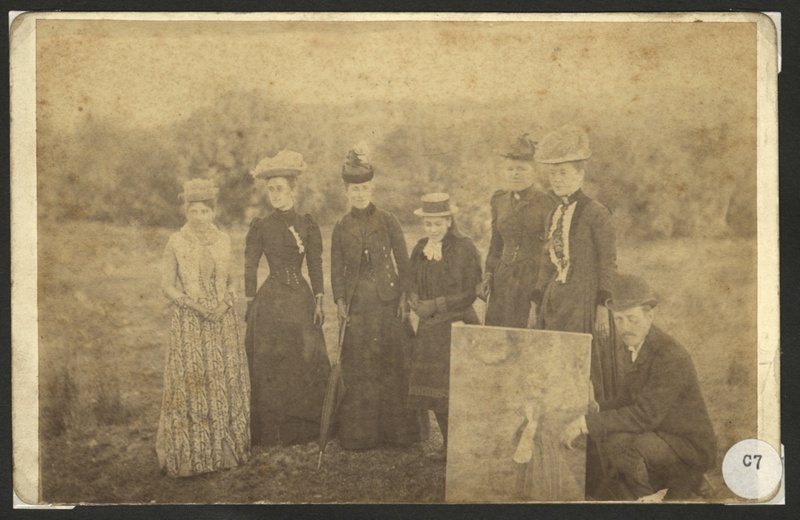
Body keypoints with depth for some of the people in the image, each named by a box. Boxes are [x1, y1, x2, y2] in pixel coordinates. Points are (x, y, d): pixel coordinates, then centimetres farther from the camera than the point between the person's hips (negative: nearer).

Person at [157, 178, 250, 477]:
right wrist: (194, 304, -14)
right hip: (189, 324, -3)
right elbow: (167, 285, -2)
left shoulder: (223, 241, 7)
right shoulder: (176, 243, -4)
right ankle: (190, 453, 8)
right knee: (190, 387, -2)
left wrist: (226, 301, -6)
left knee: (226, 384, 6)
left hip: (223, 322, 4)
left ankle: (226, 448, 18)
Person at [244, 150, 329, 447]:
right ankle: (270, 432, 8)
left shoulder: (307, 224, 5)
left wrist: (318, 301, 0)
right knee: (270, 366, -1)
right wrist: (251, 305, -4)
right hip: (271, 302, -2)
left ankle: (303, 430, 17)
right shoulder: (260, 227, 0)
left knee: (308, 363, 3)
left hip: (301, 299, 2)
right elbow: (249, 269, 1)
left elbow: (315, 265, 6)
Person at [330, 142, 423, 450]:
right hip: (357, 303, 1)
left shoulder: (387, 221, 4)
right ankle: (359, 433, 9)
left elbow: (403, 260, 4)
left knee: (392, 364, 0)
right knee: (358, 369, 1)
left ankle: (395, 429, 10)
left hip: (387, 300, -1)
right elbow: (336, 267, 8)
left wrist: (403, 295, -5)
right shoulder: (342, 227, 7)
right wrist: (340, 300, -2)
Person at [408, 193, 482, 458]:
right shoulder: (420, 250, 9)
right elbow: (413, 286, 15)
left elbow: (469, 294, -11)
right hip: (429, 329, 6)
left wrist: (435, 305, -14)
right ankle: (448, 443, 20)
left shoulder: (464, 249, -9)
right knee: (432, 390, 7)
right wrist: (416, 303, -7)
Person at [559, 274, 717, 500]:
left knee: (617, 441, -30)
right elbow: (628, 401, 10)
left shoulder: (671, 357, -26)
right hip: (662, 441, 9)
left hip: (688, 448, -9)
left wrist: (587, 423, -32)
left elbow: (645, 415, -33)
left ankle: (643, 497, -7)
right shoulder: (635, 348, 3)